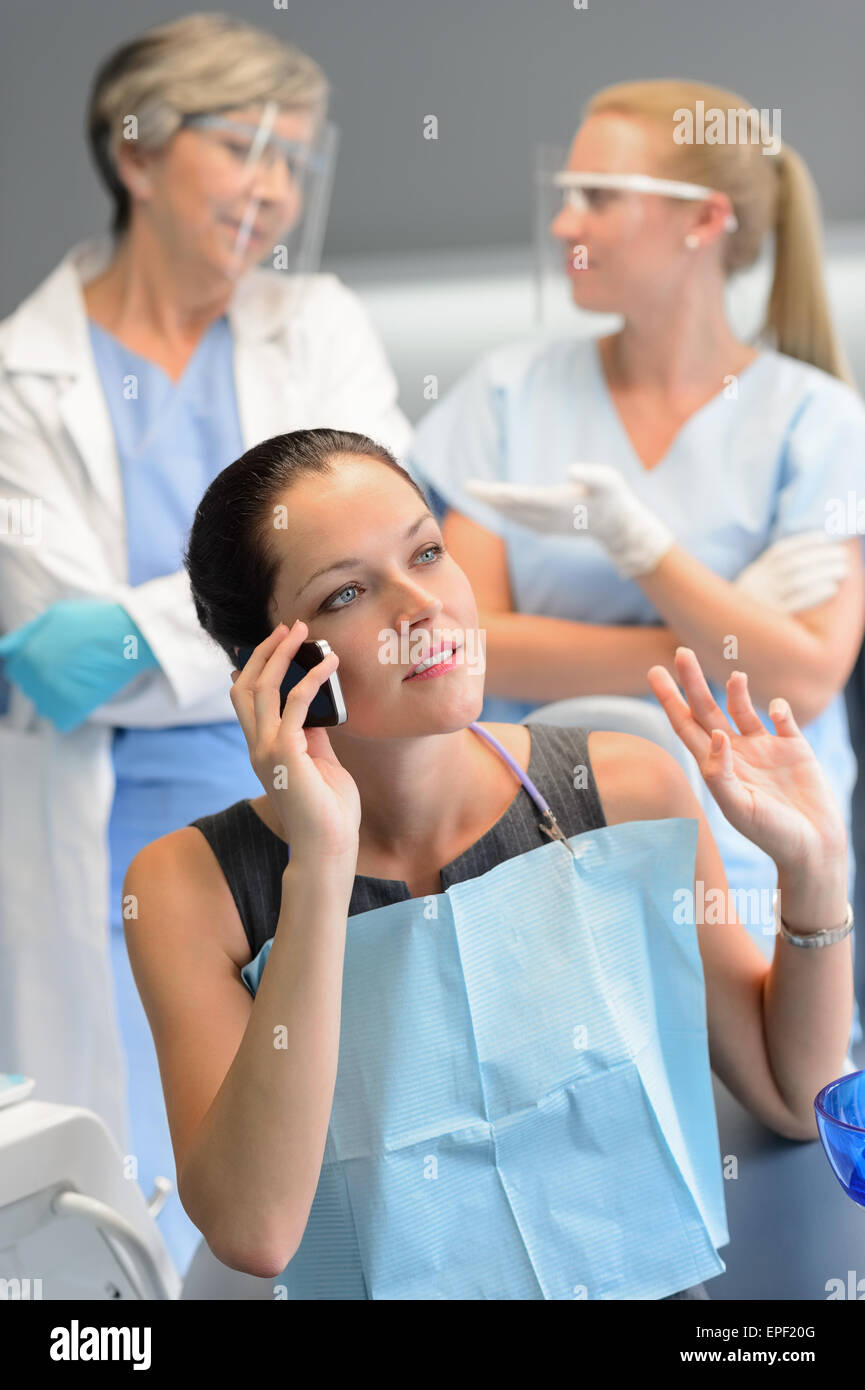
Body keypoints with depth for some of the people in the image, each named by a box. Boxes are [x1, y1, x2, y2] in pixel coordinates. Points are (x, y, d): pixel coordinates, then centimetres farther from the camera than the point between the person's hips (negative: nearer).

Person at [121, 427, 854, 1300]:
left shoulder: (626, 792, -2)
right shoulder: (192, 885, -7)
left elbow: (794, 1100, 9)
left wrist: (812, 871, -8)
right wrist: (321, 866, -23)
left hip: (655, 1284, 2)